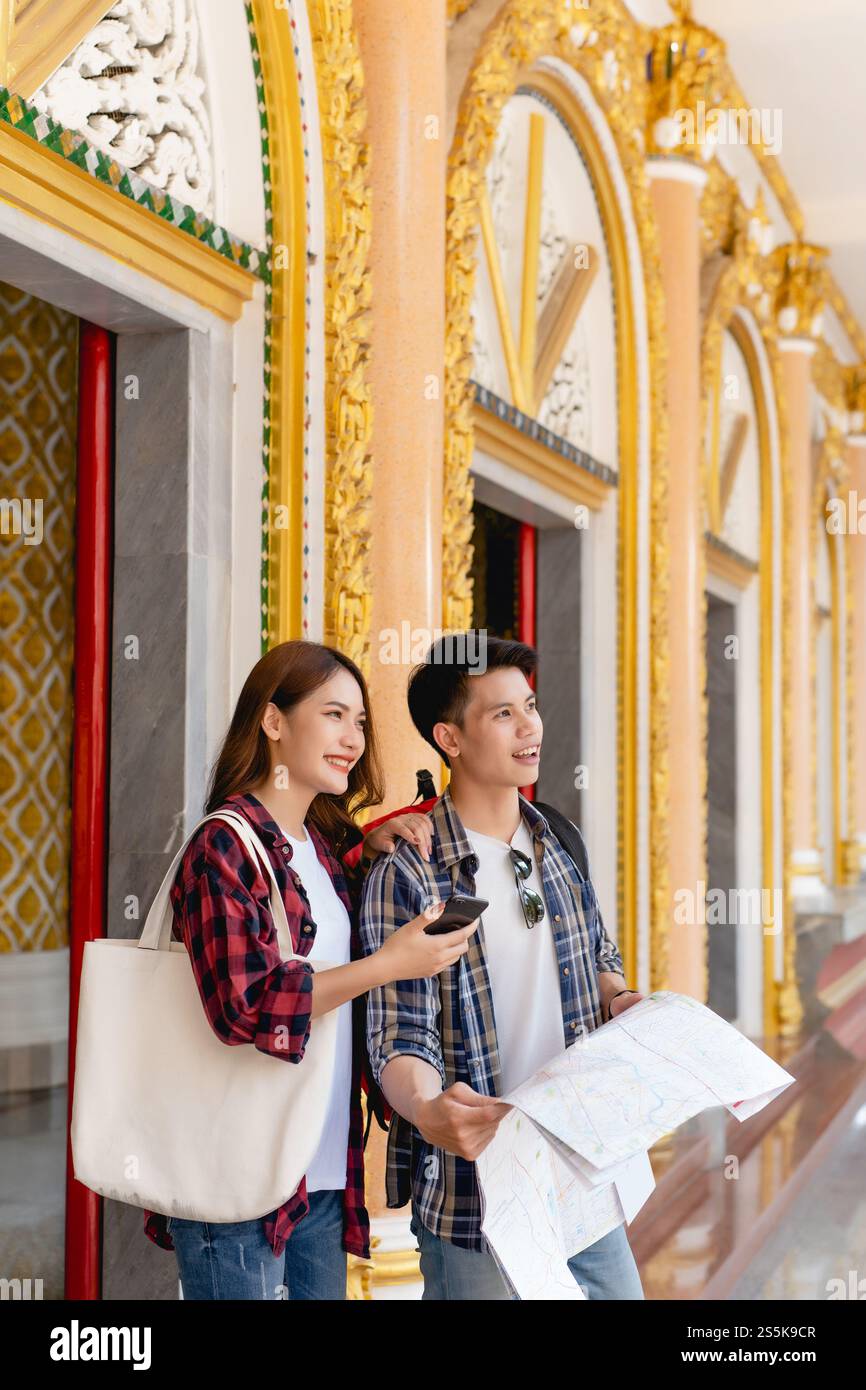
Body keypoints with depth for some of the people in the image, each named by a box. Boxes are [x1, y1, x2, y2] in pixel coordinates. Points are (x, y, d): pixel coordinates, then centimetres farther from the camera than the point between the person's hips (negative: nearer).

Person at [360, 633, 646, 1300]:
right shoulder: (407, 874, -12)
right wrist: (427, 1109, -36)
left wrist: (619, 998, -3)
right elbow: (401, 1037, -15)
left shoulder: (562, 844, 6)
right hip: (476, 1182, -5)